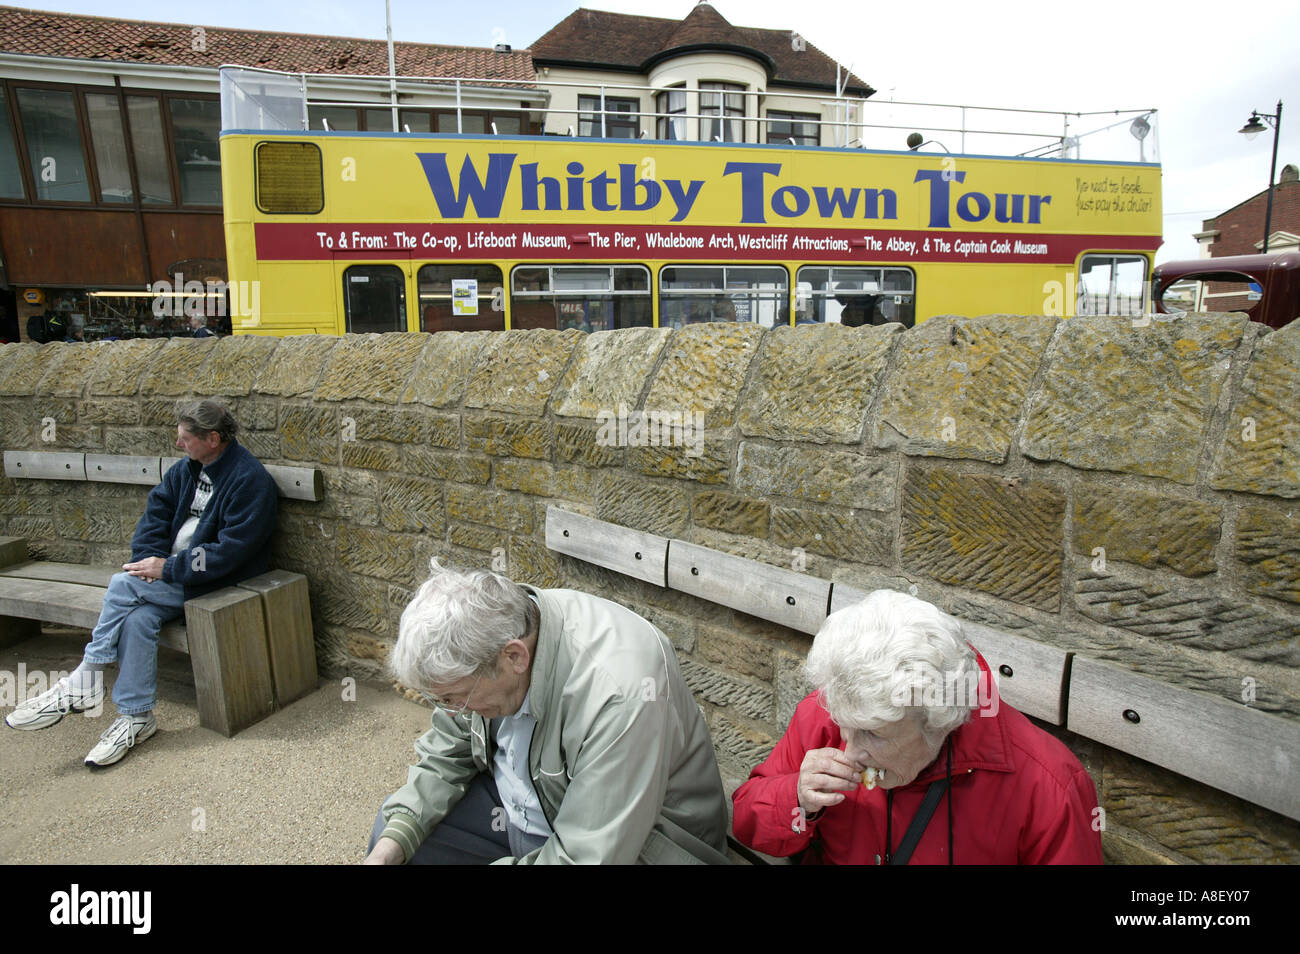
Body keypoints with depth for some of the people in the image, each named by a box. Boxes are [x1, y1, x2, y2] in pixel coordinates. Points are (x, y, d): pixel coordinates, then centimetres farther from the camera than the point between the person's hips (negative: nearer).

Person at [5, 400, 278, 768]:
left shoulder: (250, 479, -16)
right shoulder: (184, 470, 11)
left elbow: (229, 551, -21)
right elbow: (155, 514, 11)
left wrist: (168, 569, -19)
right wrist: (150, 558, -8)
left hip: (219, 582, -7)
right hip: (175, 574, 7)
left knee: (123, 584, -21)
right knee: (138, 618, -20)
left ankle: (82, 685, -7)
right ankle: (136, 717, -9)